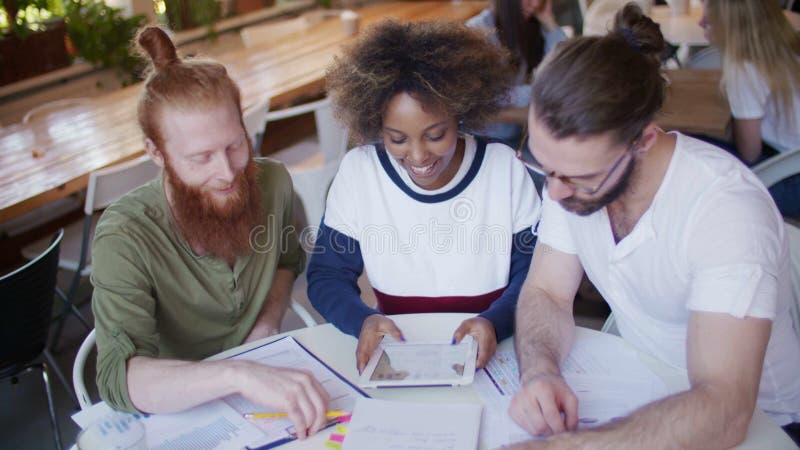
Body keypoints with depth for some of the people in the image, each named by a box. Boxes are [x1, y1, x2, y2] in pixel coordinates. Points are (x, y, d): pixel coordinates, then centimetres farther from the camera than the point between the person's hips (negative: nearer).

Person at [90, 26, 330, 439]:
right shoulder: (124, 238, -24)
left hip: (269, 372, 4)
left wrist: (268, 321, -8)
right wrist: (238, 374, -48)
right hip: (179, 411, -4)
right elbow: (120, 378, -34)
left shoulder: (271, 183, -12)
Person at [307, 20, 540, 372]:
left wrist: (494, 322, -24)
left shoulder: (505, 167, -8)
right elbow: (326, 276, -2)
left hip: (491, 354, 0)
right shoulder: (358, 171, -8)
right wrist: (363, 320, -23)